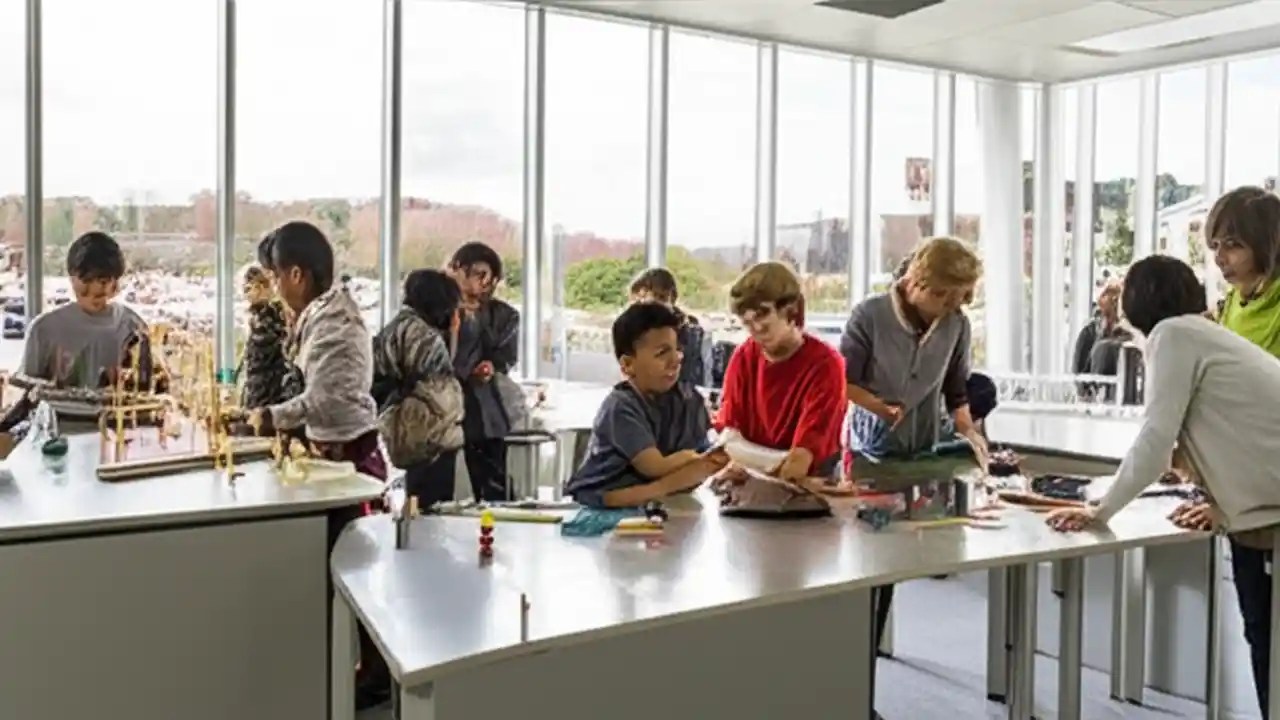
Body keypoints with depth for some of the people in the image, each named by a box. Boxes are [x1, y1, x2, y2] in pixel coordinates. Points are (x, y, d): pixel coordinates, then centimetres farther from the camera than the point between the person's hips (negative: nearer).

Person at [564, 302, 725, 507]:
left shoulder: (689, 399, -5)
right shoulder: (620, 406, -17)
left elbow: (705, 465, -13)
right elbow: (657, 468, -19)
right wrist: (691, 454, -2)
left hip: (647, 504, 5)